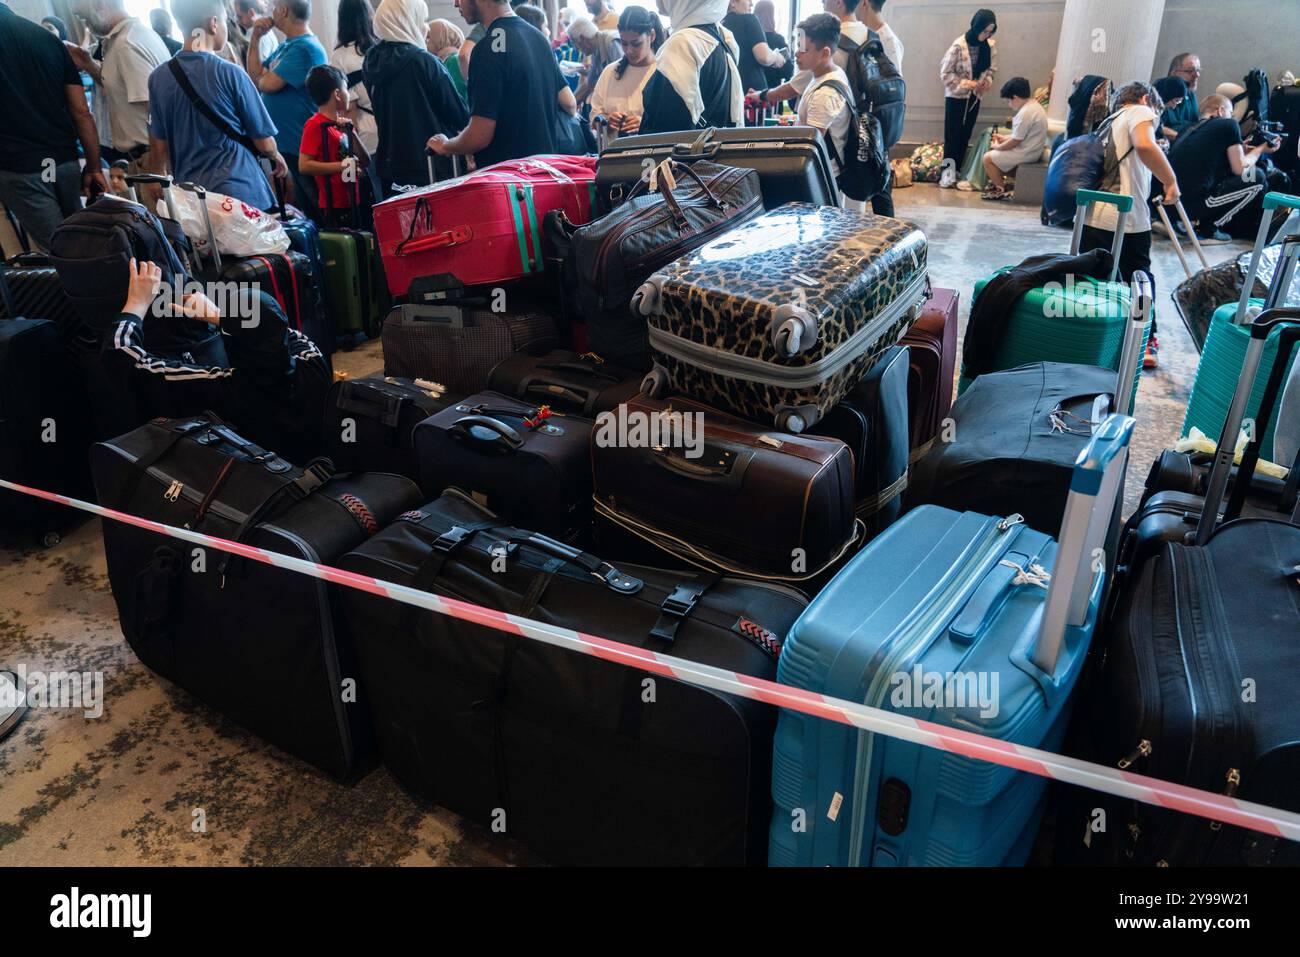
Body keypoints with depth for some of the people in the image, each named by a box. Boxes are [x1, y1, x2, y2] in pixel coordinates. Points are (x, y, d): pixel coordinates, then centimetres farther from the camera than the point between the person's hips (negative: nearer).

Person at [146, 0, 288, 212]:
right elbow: (265, 143, -4)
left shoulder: (158, 78, 2)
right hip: (241, 194, -4)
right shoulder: (230, 73, -9)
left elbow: (158, 147, 8)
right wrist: (277, 157, 19)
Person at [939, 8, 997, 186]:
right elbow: (945, 73, -14)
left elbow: (992, 68, 10)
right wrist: (966, 83, -20)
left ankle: (956, 171, 14)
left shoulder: (991, 45, -1)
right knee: (952, 135, -3)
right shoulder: (959, 45, -17)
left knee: (965, 135, 7)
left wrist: (987, 81, -12)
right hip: (956, 96, -5)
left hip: (975, 97, 5)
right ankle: (948, 172, 1)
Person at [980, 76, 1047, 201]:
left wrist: (997, 146, -6)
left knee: (988, 158, -6)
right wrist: (1005, 138, 13)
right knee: (994, 153, 21)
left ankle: (1003, 191, 4)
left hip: (1026, 154, -11)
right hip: (1031, 149, 11)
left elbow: (1015, 141, -21)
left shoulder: (1025, 113, -25)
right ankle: (999, 181, 24)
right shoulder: (1035, 105, 8)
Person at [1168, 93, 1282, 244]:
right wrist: (1260, 149, 21)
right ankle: (1207, 229, 5)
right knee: (1257, 178, 9)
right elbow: (1239, 168, 4)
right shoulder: (1228, 124, 3)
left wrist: (1241, 150, 31)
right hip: (1194, 204, -8)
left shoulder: (1190, 129, 21)